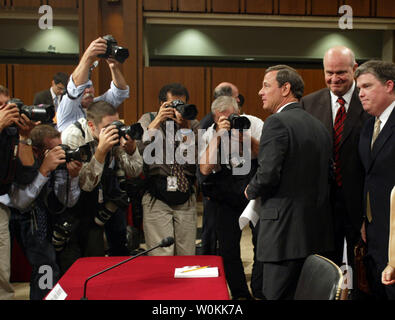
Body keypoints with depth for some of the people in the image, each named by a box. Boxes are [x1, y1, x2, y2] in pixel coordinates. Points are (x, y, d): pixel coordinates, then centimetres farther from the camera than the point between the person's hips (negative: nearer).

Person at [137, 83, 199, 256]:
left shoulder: (193, 125, 10)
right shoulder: (148, 120, 8)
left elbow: (196, 160, -4)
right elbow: (137, 149, -11)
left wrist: (186, 128, -12)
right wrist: (157, 121, -13)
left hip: (186, 202, 2)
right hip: (156, 202, -2)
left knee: (187, 257, 6)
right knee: (161, 259, -8)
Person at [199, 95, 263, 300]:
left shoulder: (253, 124, 0)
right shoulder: (209, 135, 1)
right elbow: (205, 169, -14)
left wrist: (246, 137, -24)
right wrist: (218, 135, -19)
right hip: (227, 196, 1)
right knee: (228, 248, 2)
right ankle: (240, 294, 20)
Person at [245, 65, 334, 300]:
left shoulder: (277, 122, -12)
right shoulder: (320, 126, 13)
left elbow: (268, 175, -19)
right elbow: (328, 176, 15)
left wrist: (250, 191, 0)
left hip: (286, 231, -8)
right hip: (318, 231, 9)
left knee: (278, 295, -2)